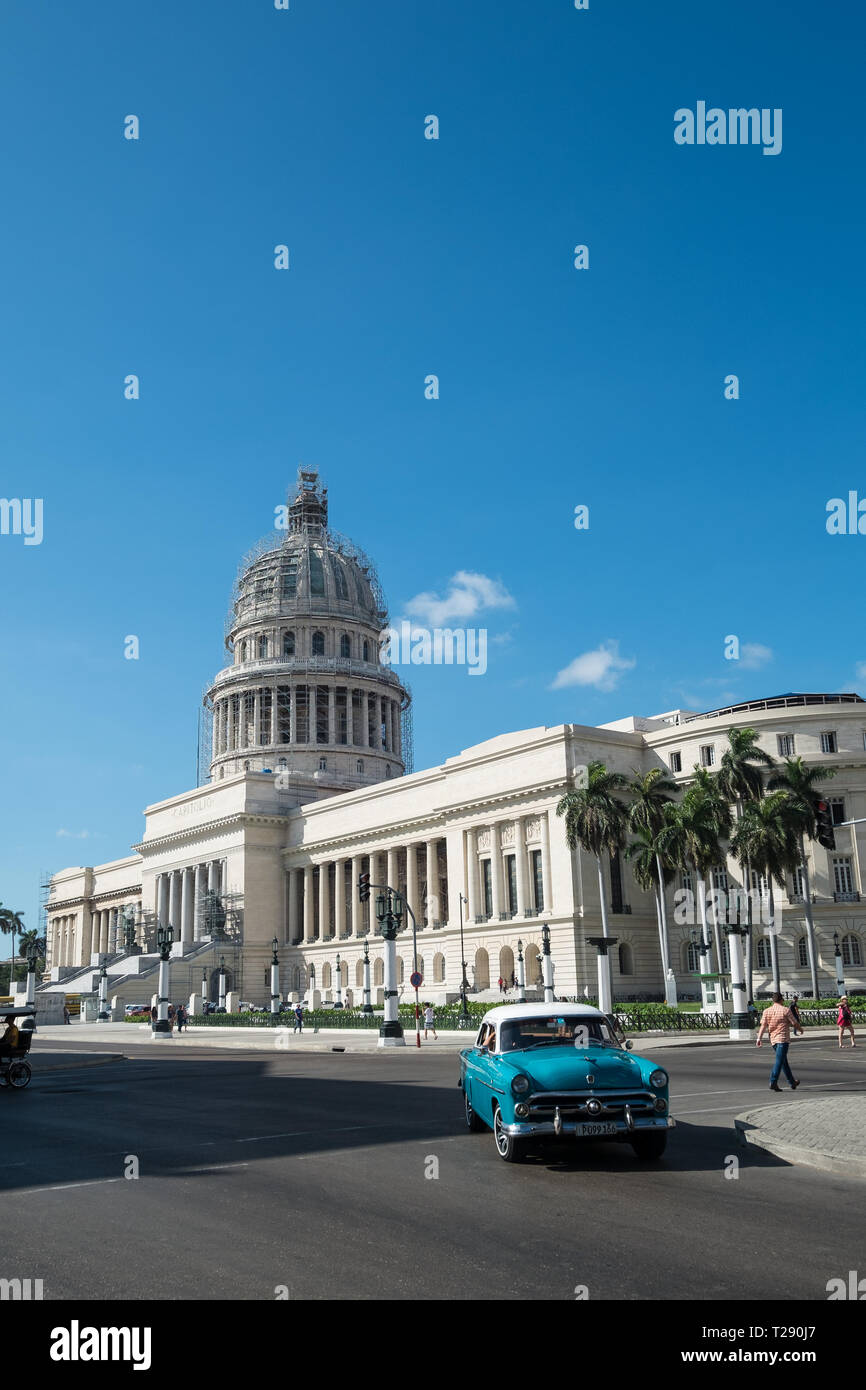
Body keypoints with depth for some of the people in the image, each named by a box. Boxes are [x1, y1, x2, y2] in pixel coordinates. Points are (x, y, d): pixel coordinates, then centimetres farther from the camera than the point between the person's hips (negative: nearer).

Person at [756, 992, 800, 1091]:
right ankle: (773, 1082, -18)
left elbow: (763, 1025, -2)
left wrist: (759, 1038, -6)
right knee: (779, 1060, -8)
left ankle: (792, 1082, 28)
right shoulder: (785, 1010, -5)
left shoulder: (766, 1011, 6)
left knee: (784, 1061, 18)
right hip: (783, 1038, -5)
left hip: (773, 1039, 5)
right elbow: (794, 1023, -1)